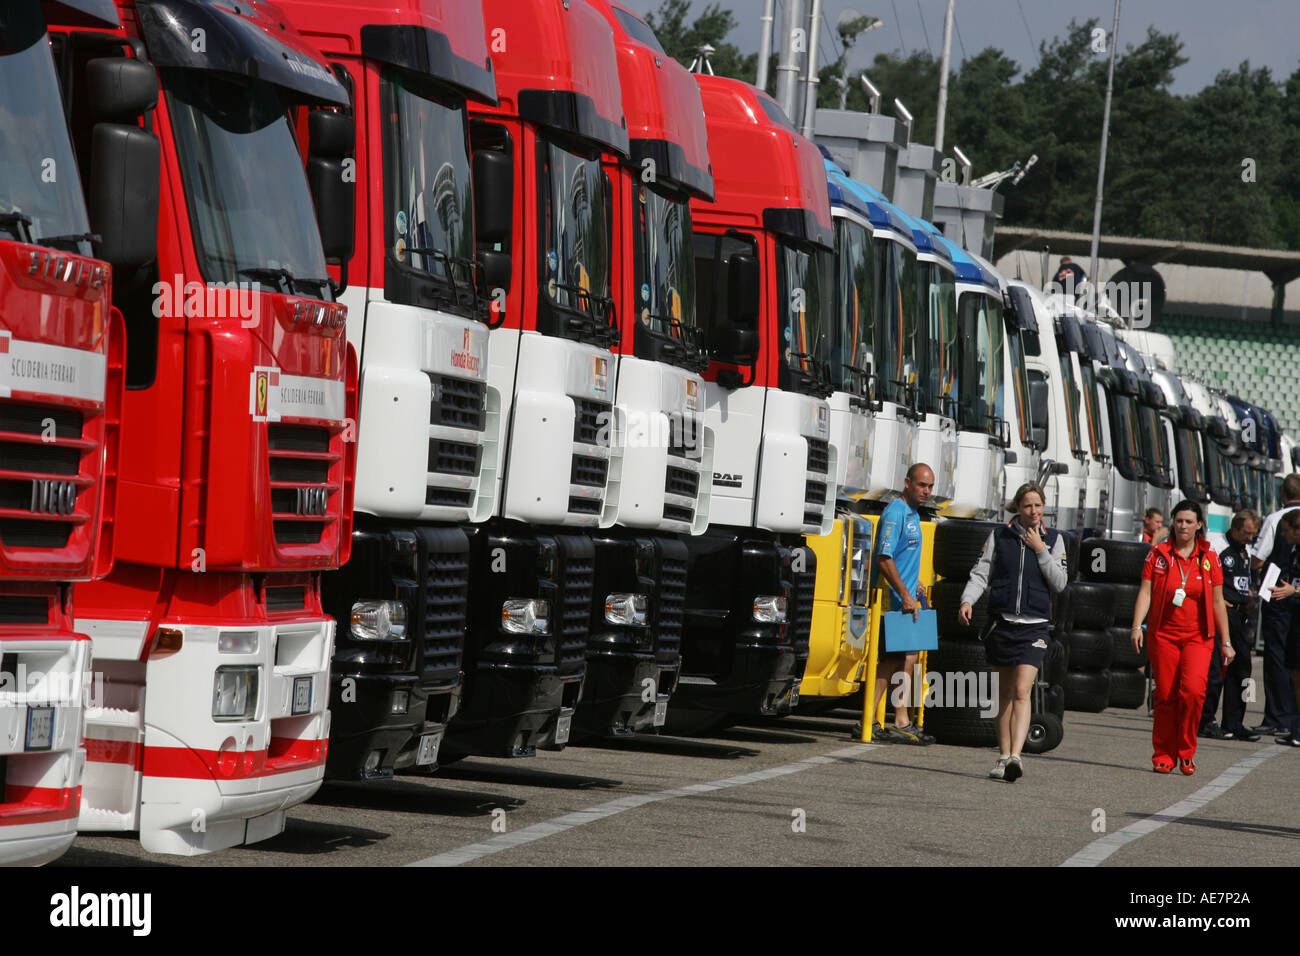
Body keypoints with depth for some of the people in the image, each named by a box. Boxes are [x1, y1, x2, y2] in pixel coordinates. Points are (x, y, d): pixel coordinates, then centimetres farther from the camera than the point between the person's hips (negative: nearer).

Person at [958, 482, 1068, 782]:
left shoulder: (1053, 539, 5)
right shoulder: (999, 536, 6)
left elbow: (1060, 583, -1)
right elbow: (980, 573, 3)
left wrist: (1040, 550, -8)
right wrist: (967, 600, -14)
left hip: (1034, 625, -2)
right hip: (1002, 622, 2)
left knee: (1022, 691, -16)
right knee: (1005, 693, 10)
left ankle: (1015, 757, -26)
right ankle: (1003, 756, 20)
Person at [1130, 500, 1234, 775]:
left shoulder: (1209, 558, 6)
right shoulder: (1158, 554, 4)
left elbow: (1218, 602, 9)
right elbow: (1145, 592, 1)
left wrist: (1226, 642, 8)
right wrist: (1137, 626, -13)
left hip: (1198, 636, 0)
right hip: (1163, 636, 0)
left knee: (1193, 690, -17)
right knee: (1165, 695, -2)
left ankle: (1187, 752, -2)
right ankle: (1164, 755, 10)